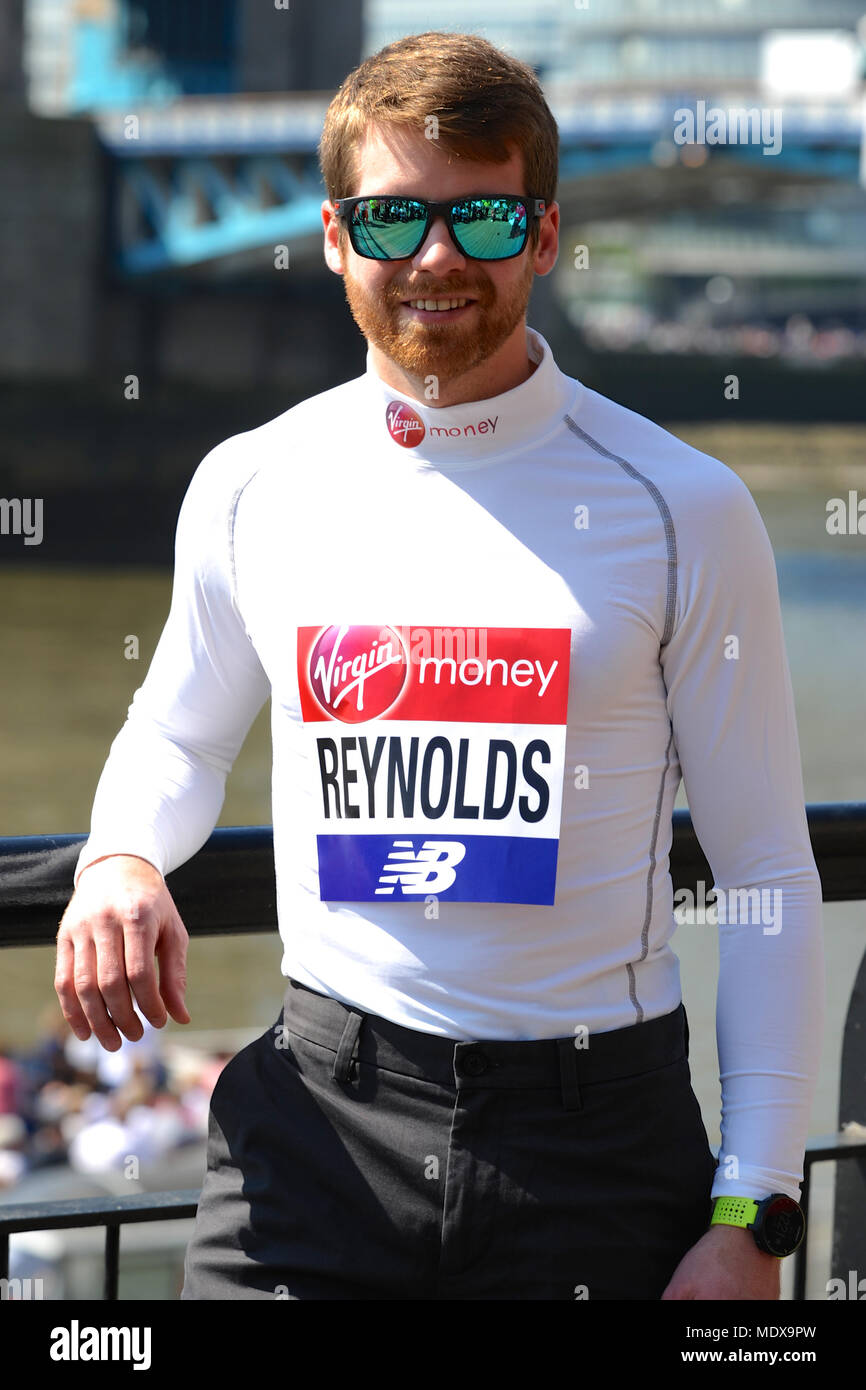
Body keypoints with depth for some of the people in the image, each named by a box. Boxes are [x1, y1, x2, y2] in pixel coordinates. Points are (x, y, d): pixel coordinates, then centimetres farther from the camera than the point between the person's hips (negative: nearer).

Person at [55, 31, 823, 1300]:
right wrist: (121, 859, 1)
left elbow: (769, 878, 0)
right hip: (322, 1114, 2)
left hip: (599, 1145, -1)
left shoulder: (680, 508, -3)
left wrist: (753, 1215, -5)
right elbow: (178, 735, 25)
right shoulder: (251, 487, 5)